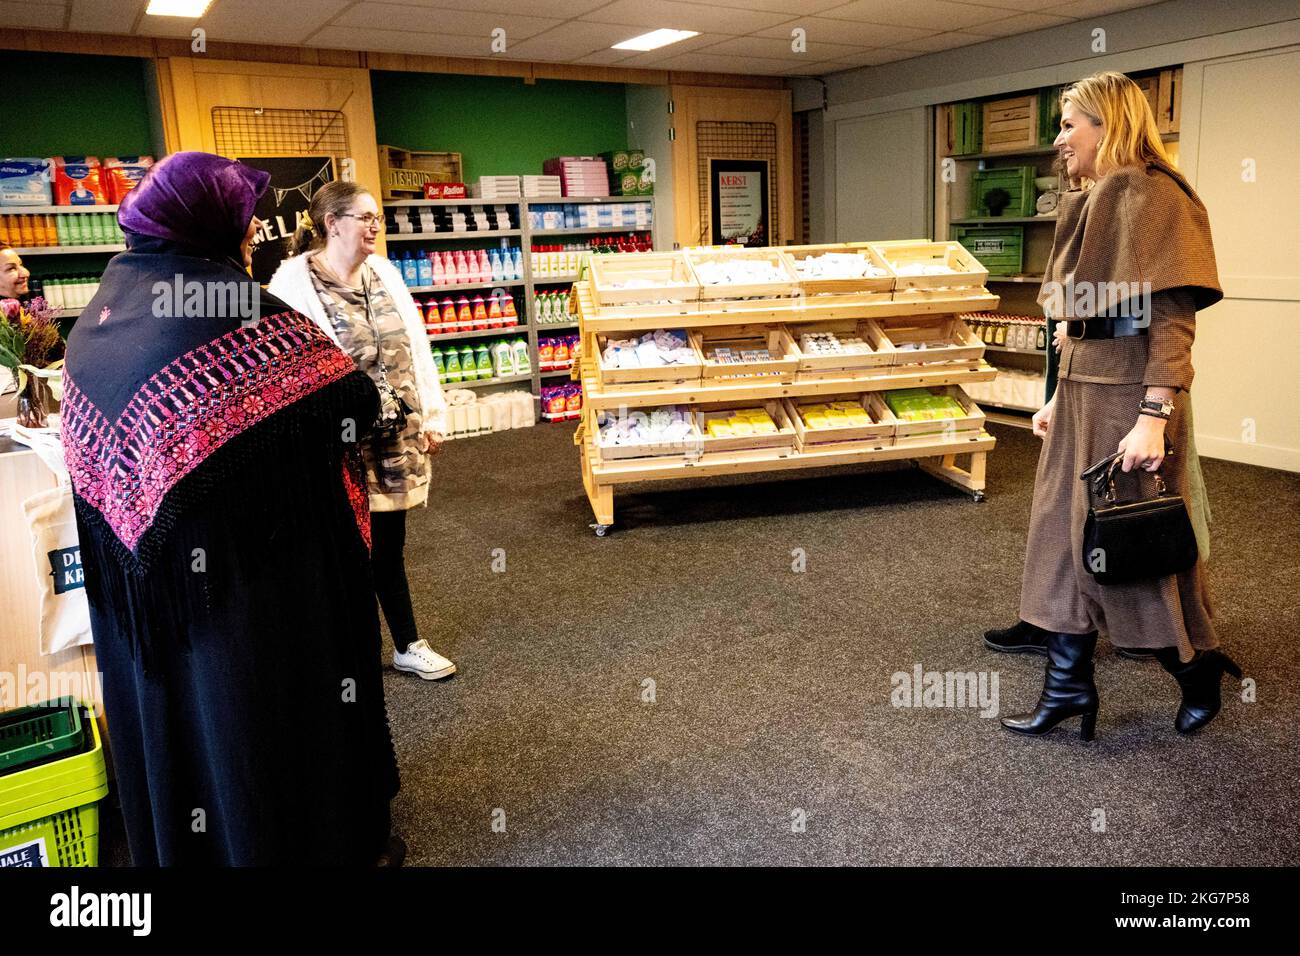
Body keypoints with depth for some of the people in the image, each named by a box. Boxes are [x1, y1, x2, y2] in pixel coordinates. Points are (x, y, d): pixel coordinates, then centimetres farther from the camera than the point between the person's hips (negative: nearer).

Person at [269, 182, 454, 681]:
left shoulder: (382, 272, 8)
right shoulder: (294, 282, -10)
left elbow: (416, 346, 10)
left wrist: (433, 415, 8)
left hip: (395, 434, 5)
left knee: (389, 546, 16)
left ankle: (409, 646, 29)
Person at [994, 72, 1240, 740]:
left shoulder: (1152, 196, -13)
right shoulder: (1090, 201, 14)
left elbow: (1171, 317, -20)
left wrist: (1153, 419, -25)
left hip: (1129, 390, -9)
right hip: (1081, 385, 9)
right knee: (1068, 531, 9)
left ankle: (1200, 671, 26)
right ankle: (1068, 685, 18)